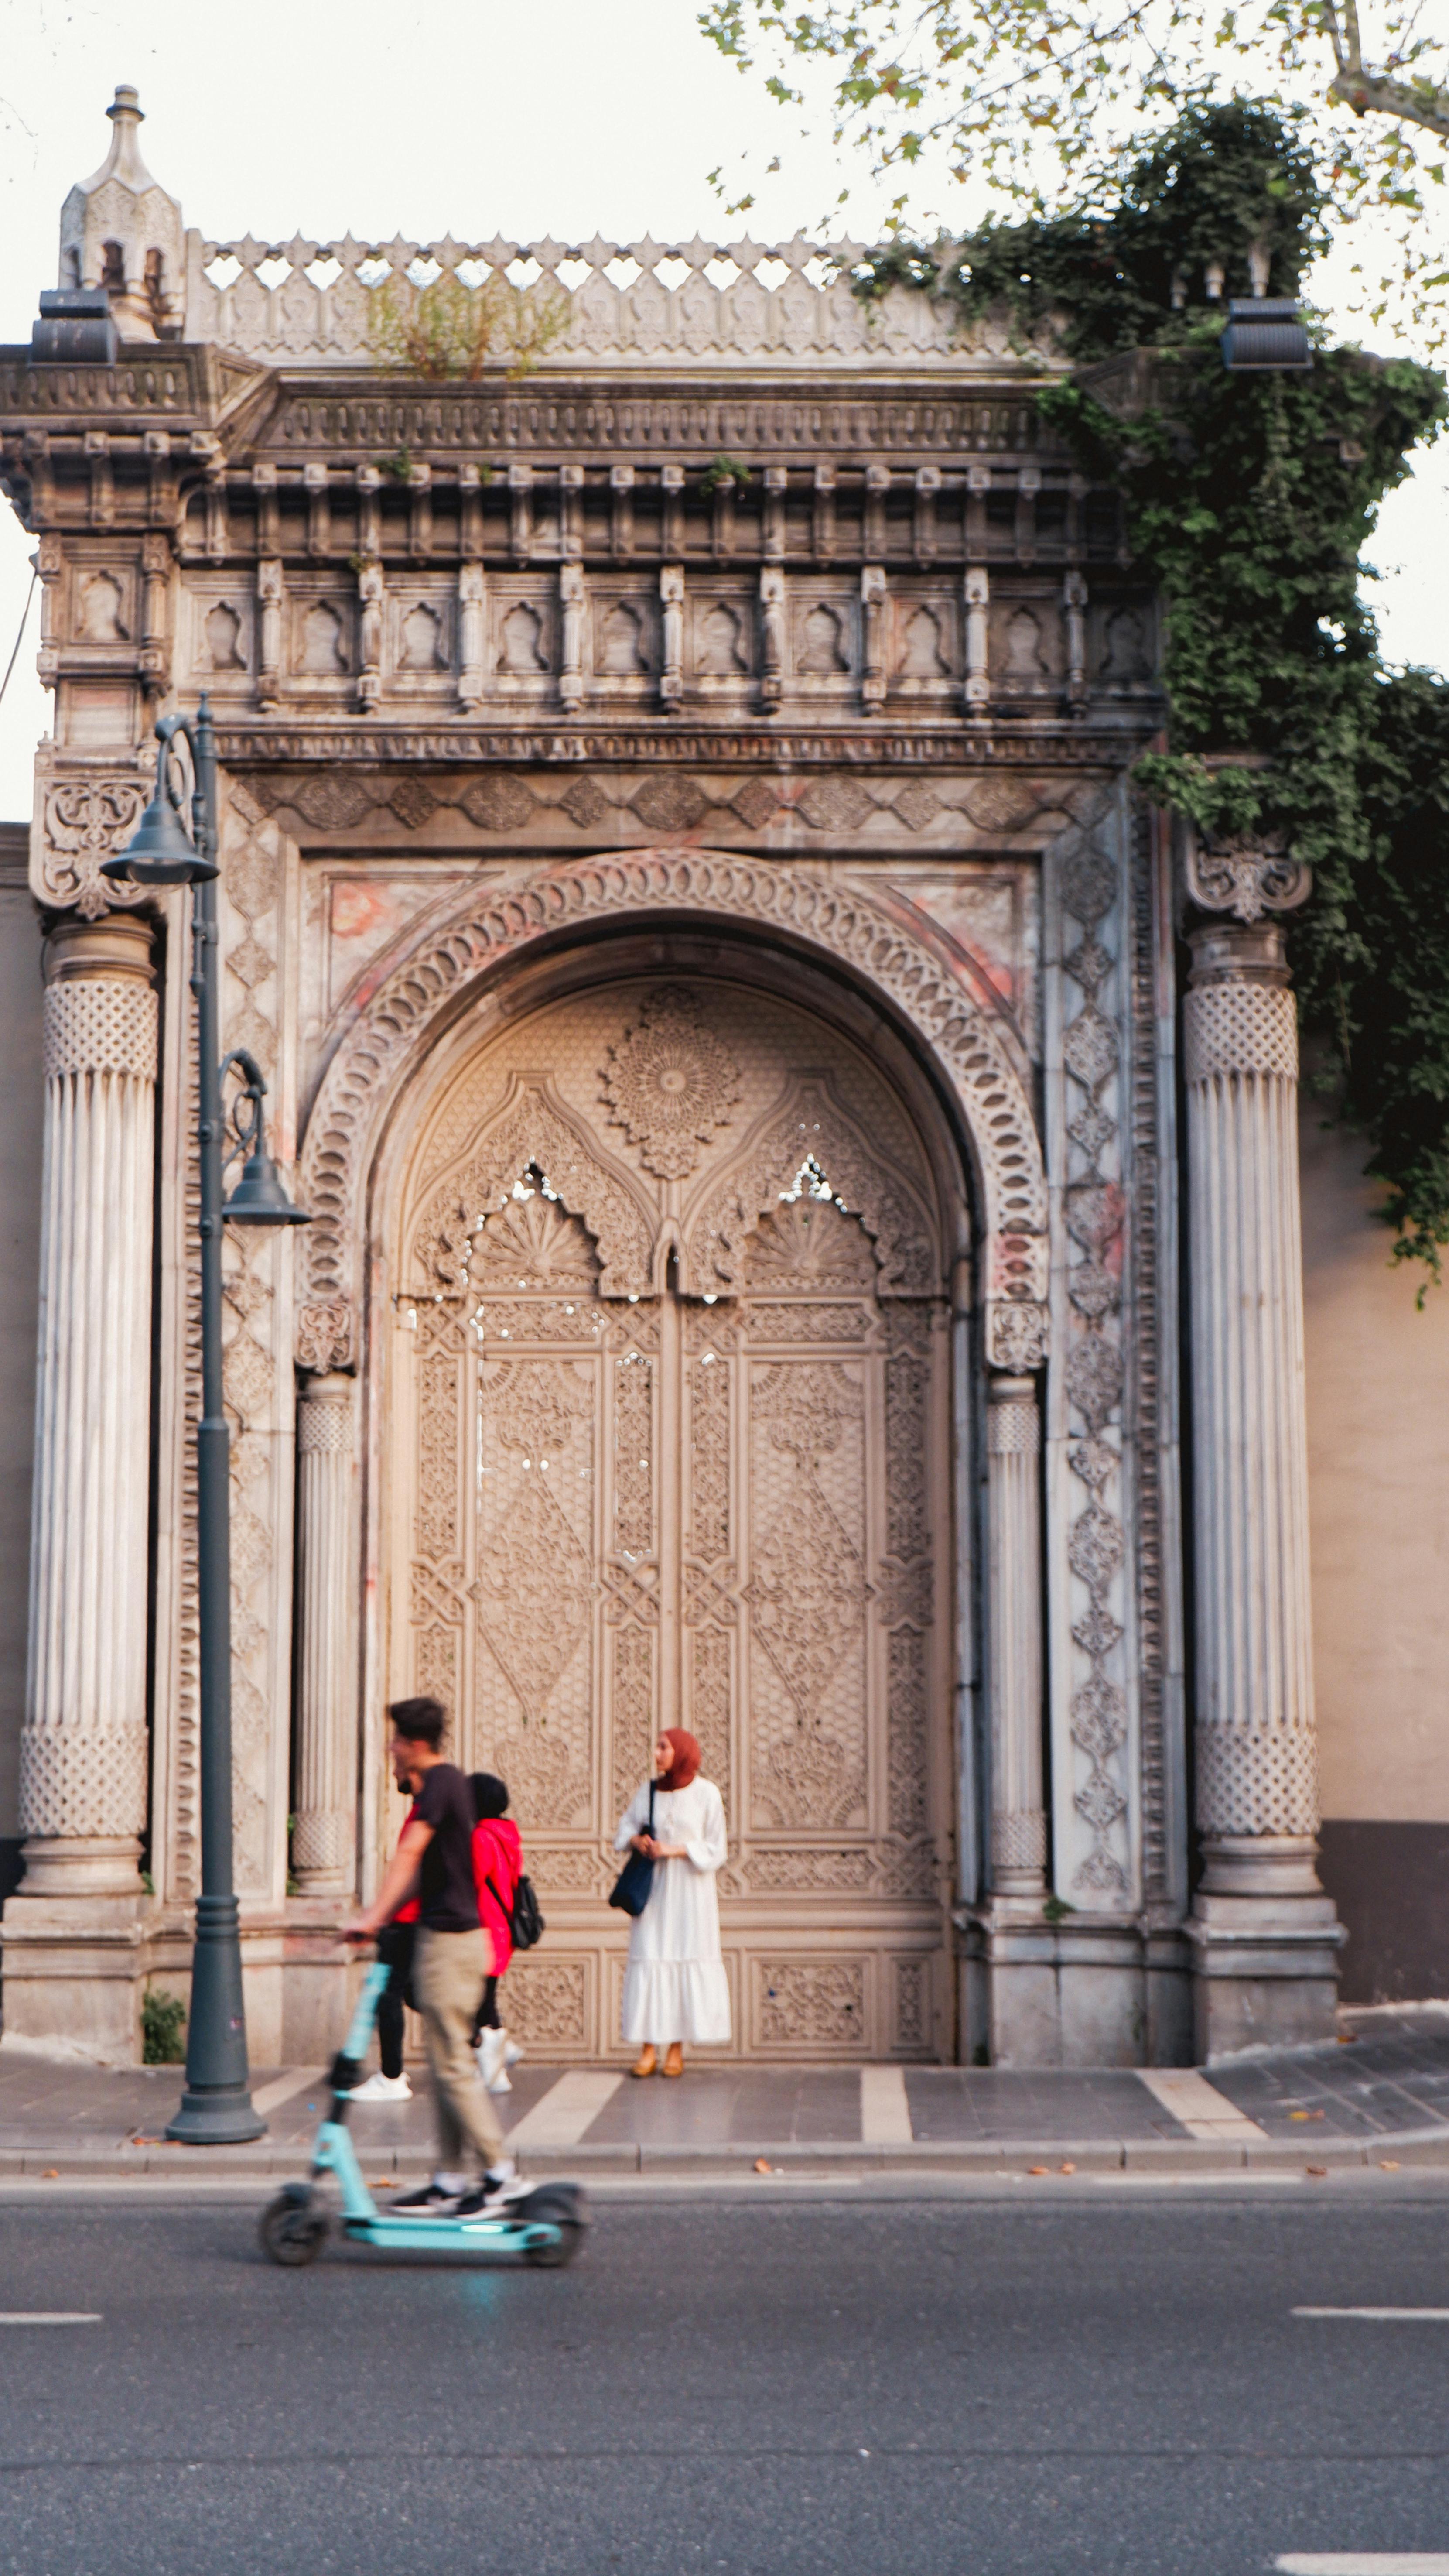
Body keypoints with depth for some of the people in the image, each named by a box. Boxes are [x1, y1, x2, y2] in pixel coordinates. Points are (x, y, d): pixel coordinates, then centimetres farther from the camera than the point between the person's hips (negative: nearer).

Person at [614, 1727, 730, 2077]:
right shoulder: (649, 1791, 6)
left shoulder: (706, 1794, -5)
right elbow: (626, 1829, 15)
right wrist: (636, 1841, -7)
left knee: (688, 1962, -2)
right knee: (649, 1961, -2)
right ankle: (649, 2049, 1)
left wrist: (675, 1850, -14)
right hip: (655, 1890, 3)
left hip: (691, 1890, -3)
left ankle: (677, 2049, 4)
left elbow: (715, 1851, -4)